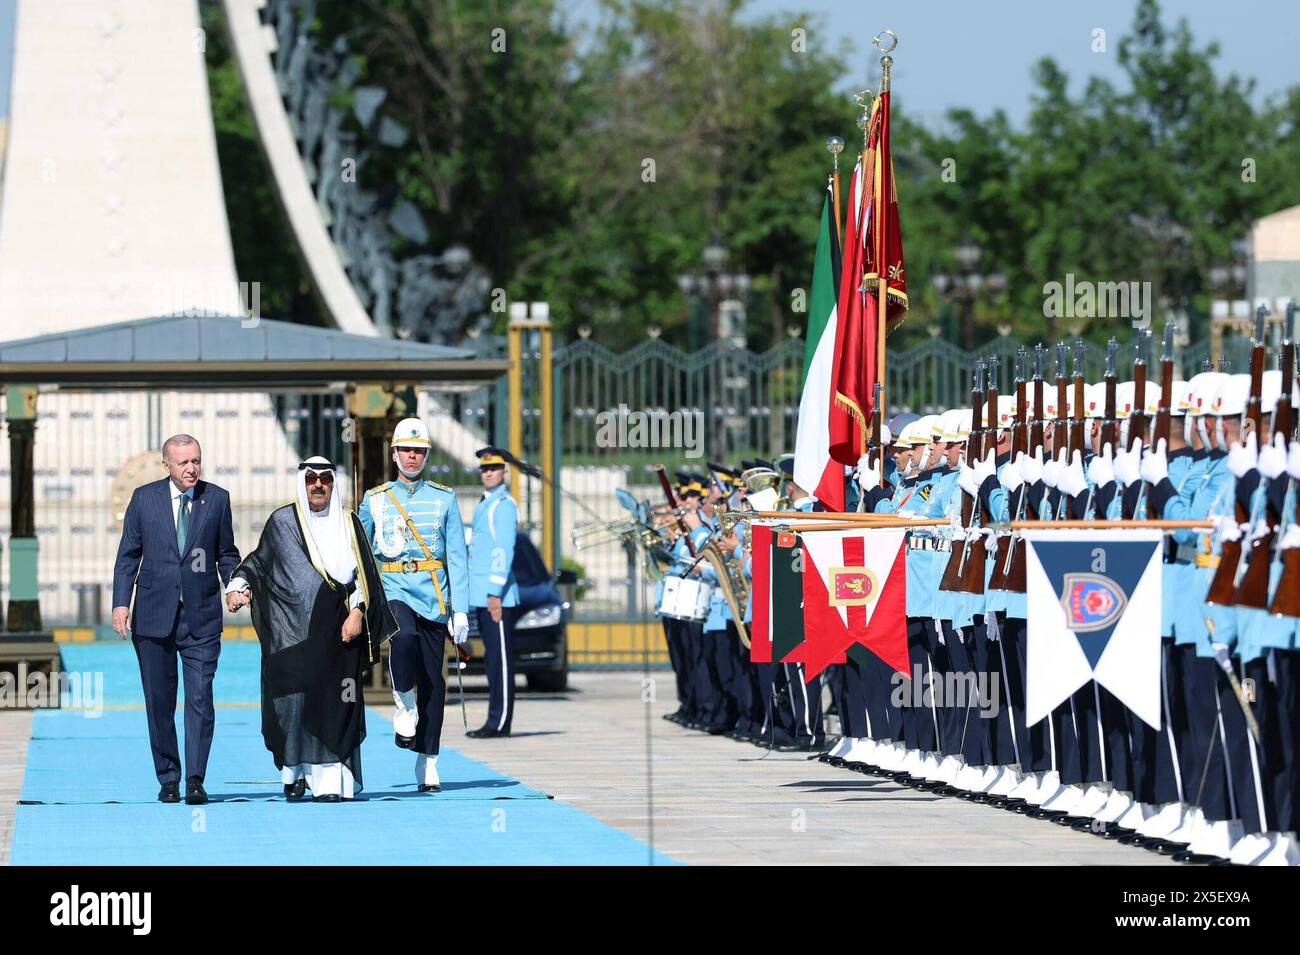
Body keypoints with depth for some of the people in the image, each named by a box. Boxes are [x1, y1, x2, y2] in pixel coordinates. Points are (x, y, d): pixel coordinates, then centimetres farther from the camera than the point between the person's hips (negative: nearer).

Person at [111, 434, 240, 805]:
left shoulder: (217, 499, 5)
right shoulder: (145, 498, 4)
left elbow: (226, 553, 12)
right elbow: (128, 555, 6)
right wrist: (121, 602, -3)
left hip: (202, 617, -1)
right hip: (154, 616, 1)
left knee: (200, 698, -10)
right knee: (159, 702, 7)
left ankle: (195, 780, -10)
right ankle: (168, 779, 18)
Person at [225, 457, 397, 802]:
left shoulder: (348, 523, 10)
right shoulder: (282, 521, 7)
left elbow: (363, 573, 8)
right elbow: (258, 560, 14)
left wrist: (357, 613, -4)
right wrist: (237, 587, -3)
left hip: (336, 629, 1)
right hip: (291, 628, -1)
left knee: (334, 705, -5)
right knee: (293, 699, -6)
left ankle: (330, 781, -6)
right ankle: (294, 772, 8)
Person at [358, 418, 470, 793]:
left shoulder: (444, 499, 7)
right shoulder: (375, 500, 8)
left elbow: (458, 558, 5)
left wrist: (461, 610, -3)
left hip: (434, 595, 1)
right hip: (394, 590, -1)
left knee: (433, 680, 0)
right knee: (404, 636, -35)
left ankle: (427, 763, 7)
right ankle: (404, 704, -12)